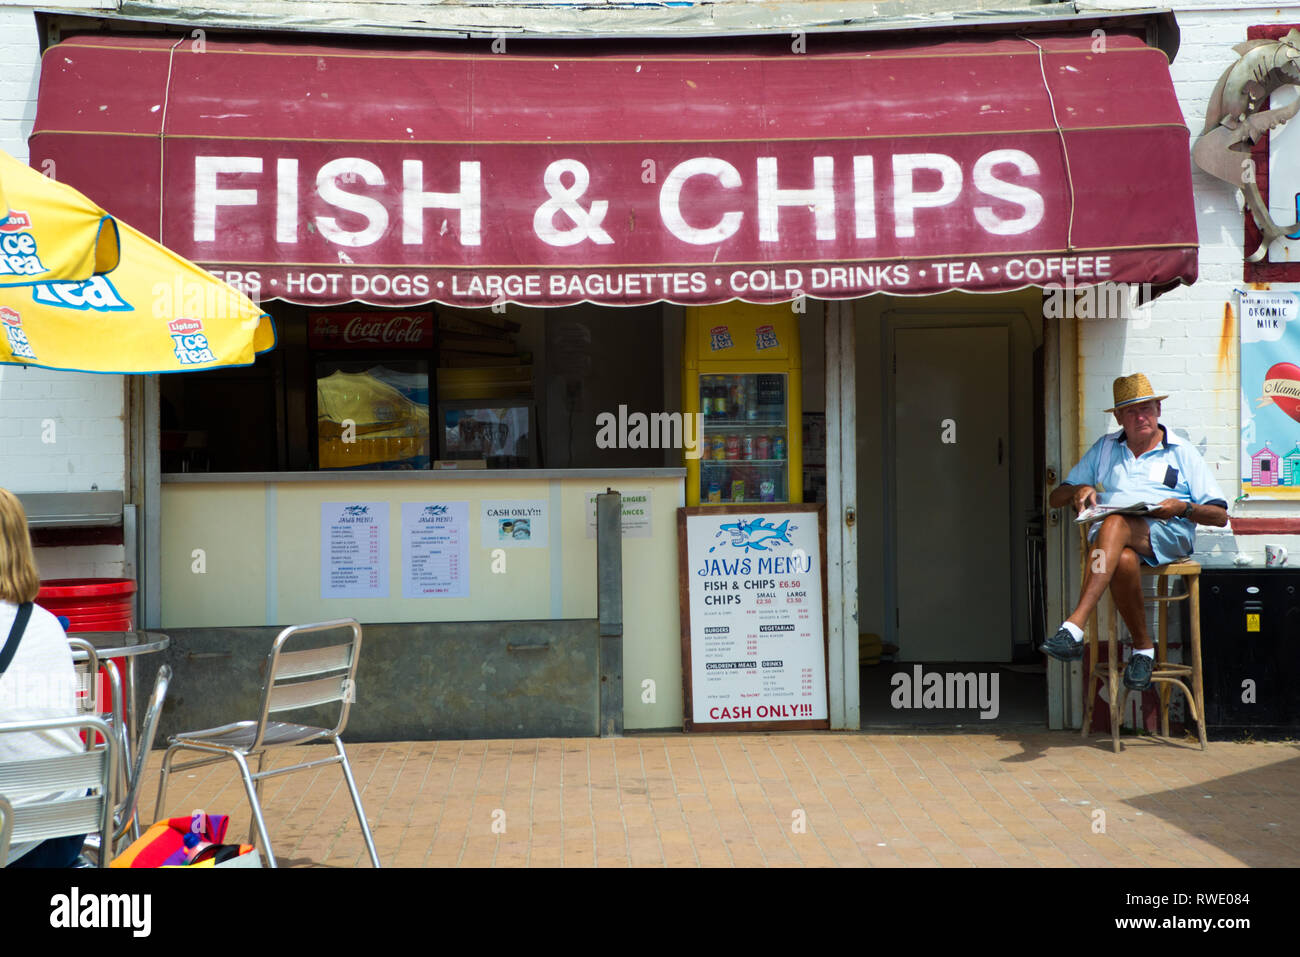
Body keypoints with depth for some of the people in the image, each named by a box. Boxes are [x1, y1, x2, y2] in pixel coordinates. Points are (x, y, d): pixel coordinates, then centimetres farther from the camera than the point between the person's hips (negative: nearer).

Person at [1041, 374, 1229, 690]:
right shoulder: (1104, 448, 26)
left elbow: (1220, 516, 14)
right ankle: (1143, 648, -18)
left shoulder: (1182, 453, 19)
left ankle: (1074, 627, -49)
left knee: (1115, 524, -38)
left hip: (1168, 534, -2)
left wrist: (1182, 507, -7)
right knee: (1123, 560, -38)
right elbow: (1055, 498, 24)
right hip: (1109, 534, 2)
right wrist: (1079, 489, 0)